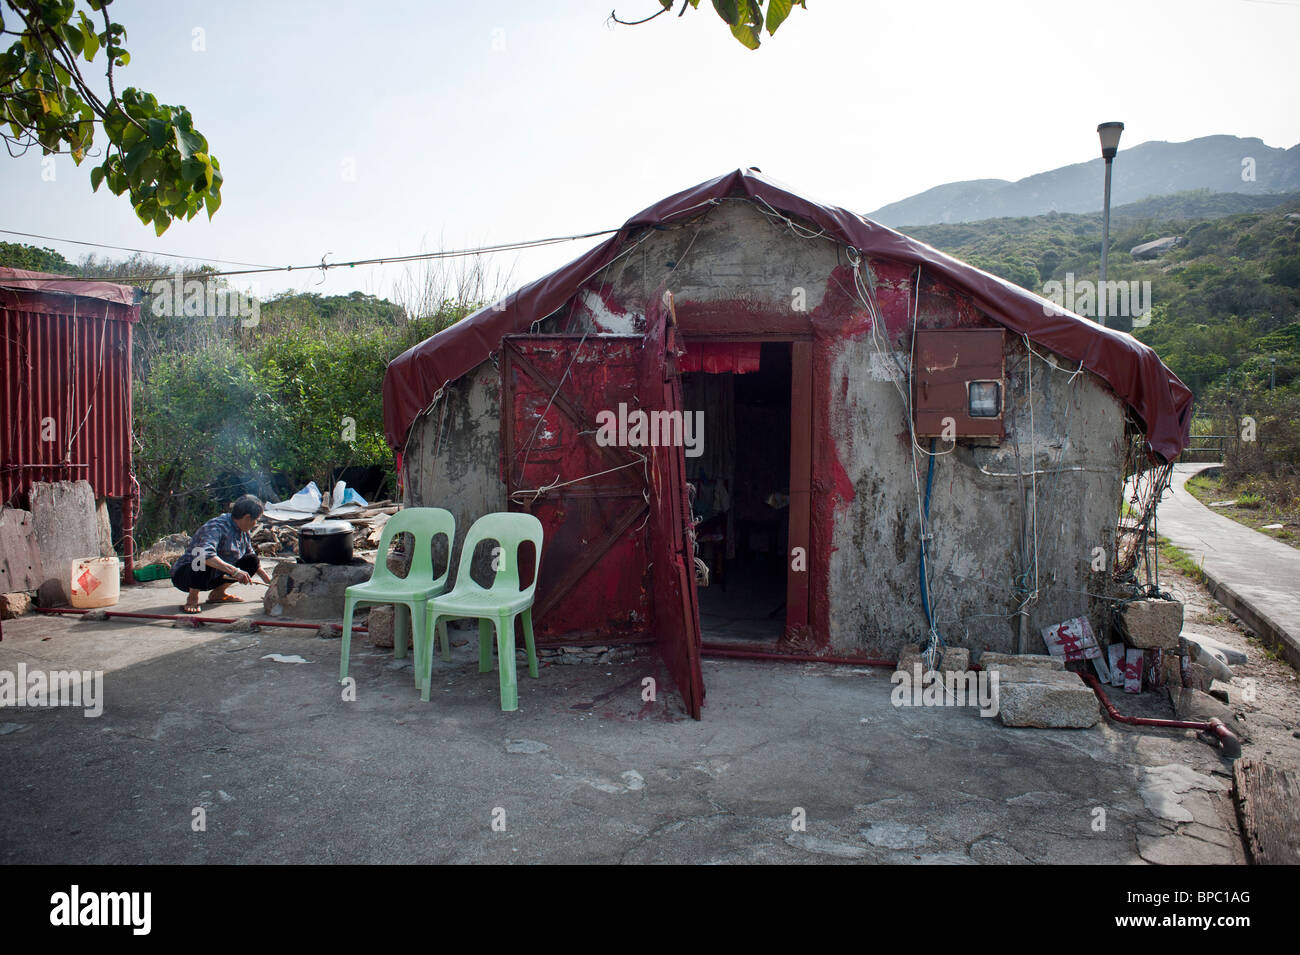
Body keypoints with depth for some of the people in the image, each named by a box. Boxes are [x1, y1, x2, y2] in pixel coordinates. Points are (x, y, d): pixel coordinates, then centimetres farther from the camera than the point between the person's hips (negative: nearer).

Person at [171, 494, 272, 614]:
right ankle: (192, 598, -15)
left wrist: (269, 581, 17)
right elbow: (206, 554, -43)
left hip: (214, 576, 8)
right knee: (203, 562, -40)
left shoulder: (243, 532, 2)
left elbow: (252, 557, 18)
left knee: (251, 561, -5)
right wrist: (234, 571, -48)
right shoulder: (216, 527, -25)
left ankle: (218, 593, 6)